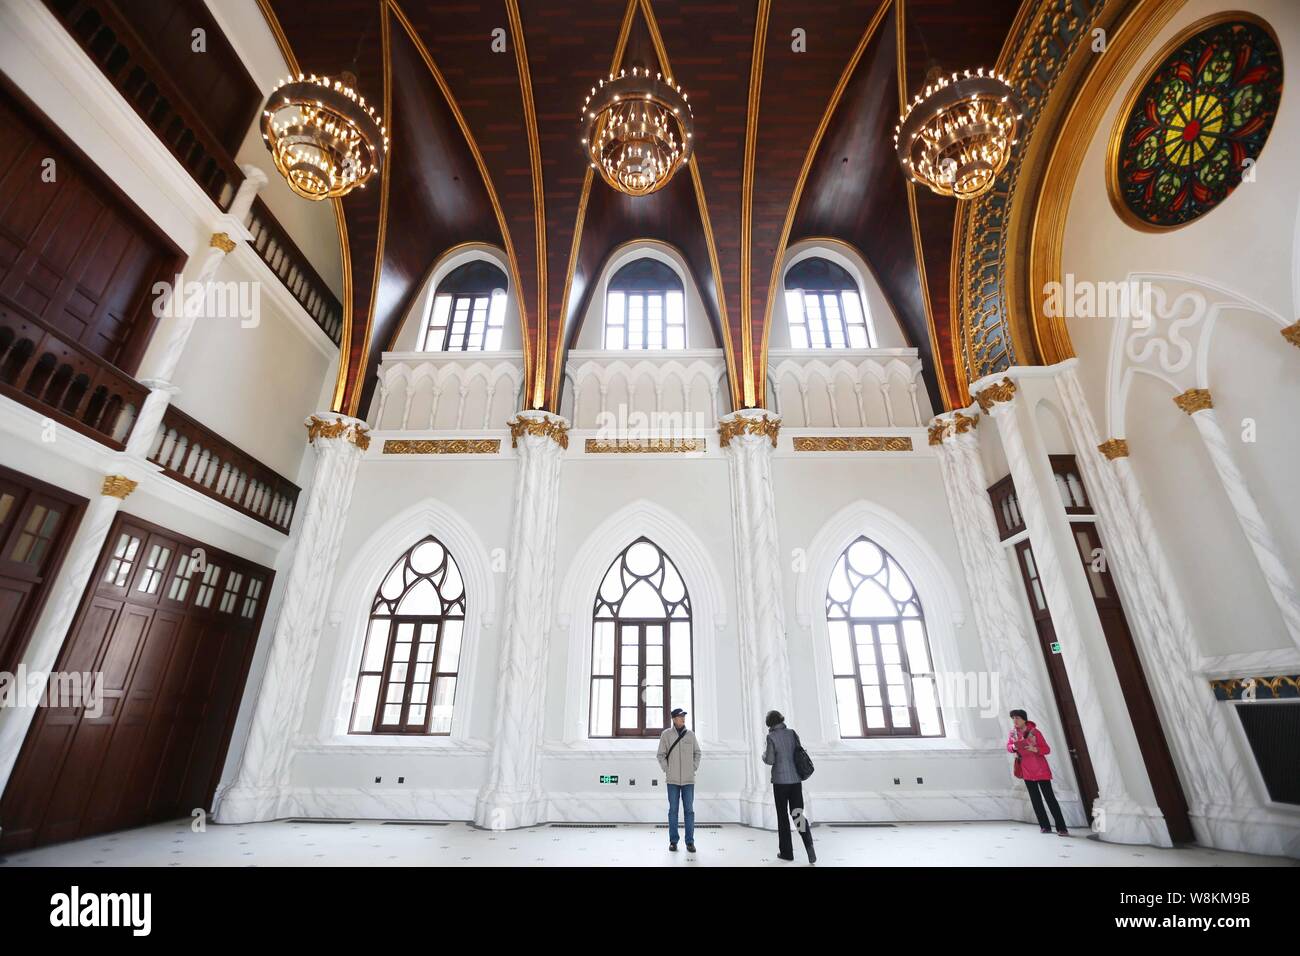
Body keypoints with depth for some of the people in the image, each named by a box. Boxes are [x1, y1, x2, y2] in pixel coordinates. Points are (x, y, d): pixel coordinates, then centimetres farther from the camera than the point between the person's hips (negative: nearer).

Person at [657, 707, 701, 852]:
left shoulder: (690, 734, 2)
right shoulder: (666, 734, -3)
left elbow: (697, 753, 11)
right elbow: (661, 755, 1)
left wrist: (694, 768, 2)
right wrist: (666, 771, -4)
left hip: (688, 779, 1)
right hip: (672, 780, -1)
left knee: (689, 810, 4)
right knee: (673, 810, 5)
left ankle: (690, 841, 12)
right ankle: (673, 841, 15)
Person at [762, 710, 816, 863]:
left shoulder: (771, 736, -11)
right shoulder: (793, 733, 3)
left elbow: (770, 760, -12)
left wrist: (764, 755, 9)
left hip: (780, 780, -4)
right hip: (796, 779, 4)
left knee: (783, 816, 10)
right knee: (797, 813, 10)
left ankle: (786, 851, 17)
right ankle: (808, 844, -10)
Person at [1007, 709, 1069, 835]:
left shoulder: (1035, 732, -14)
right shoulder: (1012, 733, -2)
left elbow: (1047, 749, -12)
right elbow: (1008, 747, 7)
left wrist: (1034, 749, -29)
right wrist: (1013, 747, -16)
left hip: (1041, 770, -4)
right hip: (1027, 771, 4)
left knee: (1049, 798, -3)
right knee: (1035, 800, 9)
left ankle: (1061, 828, 2)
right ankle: (1045, 826, 18)